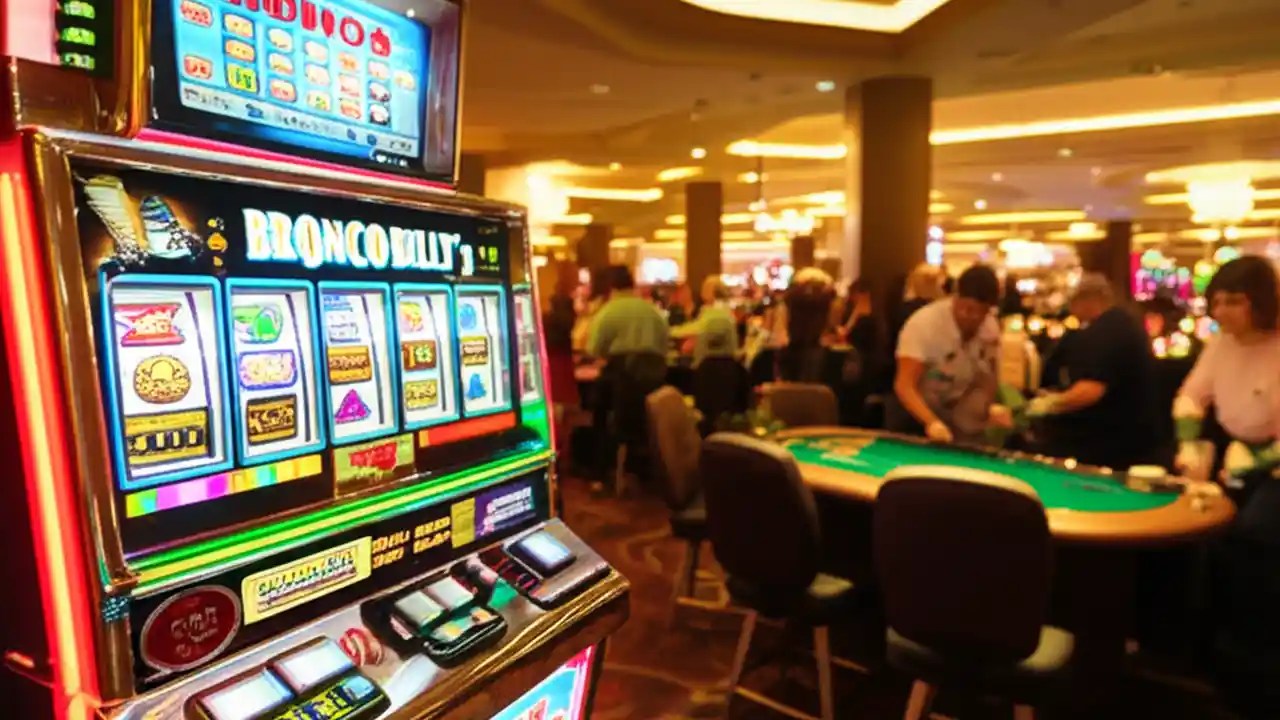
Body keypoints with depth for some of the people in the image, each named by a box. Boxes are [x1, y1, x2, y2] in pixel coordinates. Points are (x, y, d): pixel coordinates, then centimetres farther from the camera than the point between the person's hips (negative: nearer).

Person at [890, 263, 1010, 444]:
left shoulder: (991, 329, -9)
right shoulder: (924, 324, -25)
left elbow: (987, 375, 5)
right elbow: (904, 386, -32)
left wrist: (991, 406, -15)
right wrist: (932, 422, -46)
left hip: (958, 417, 4)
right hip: (915, 415, -4)